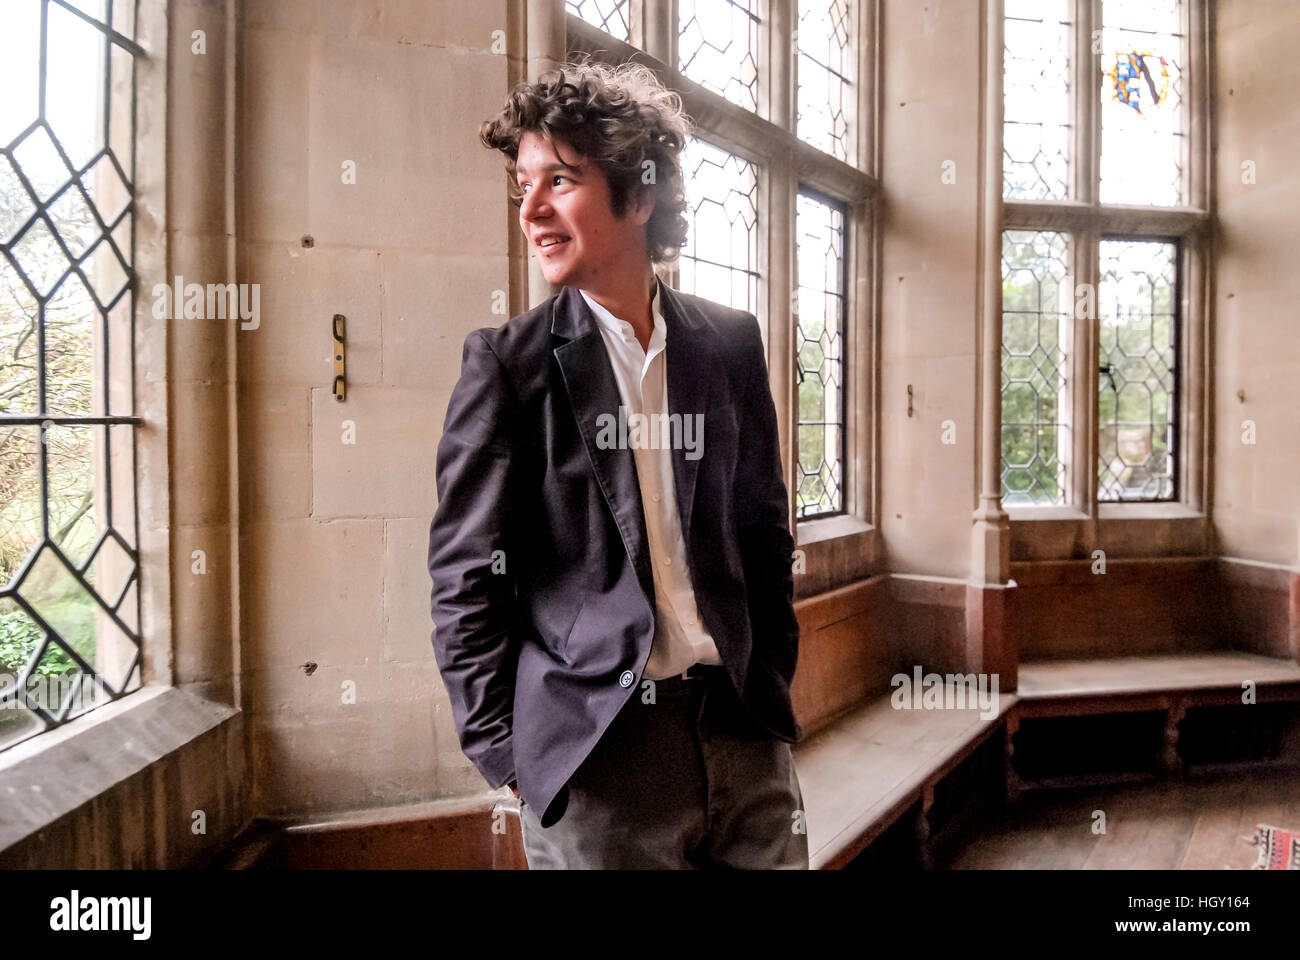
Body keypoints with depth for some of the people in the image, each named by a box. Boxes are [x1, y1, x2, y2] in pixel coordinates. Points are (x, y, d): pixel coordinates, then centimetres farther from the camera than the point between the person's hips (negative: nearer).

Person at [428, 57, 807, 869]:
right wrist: (506, 753, -6)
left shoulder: (731, 342, 4)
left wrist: (773, 691, 8)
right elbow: (466, 576, -5)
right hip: (594, 756, -3)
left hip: (743, 739, 4)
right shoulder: (506, 361, -5)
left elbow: (763, 532, 10)